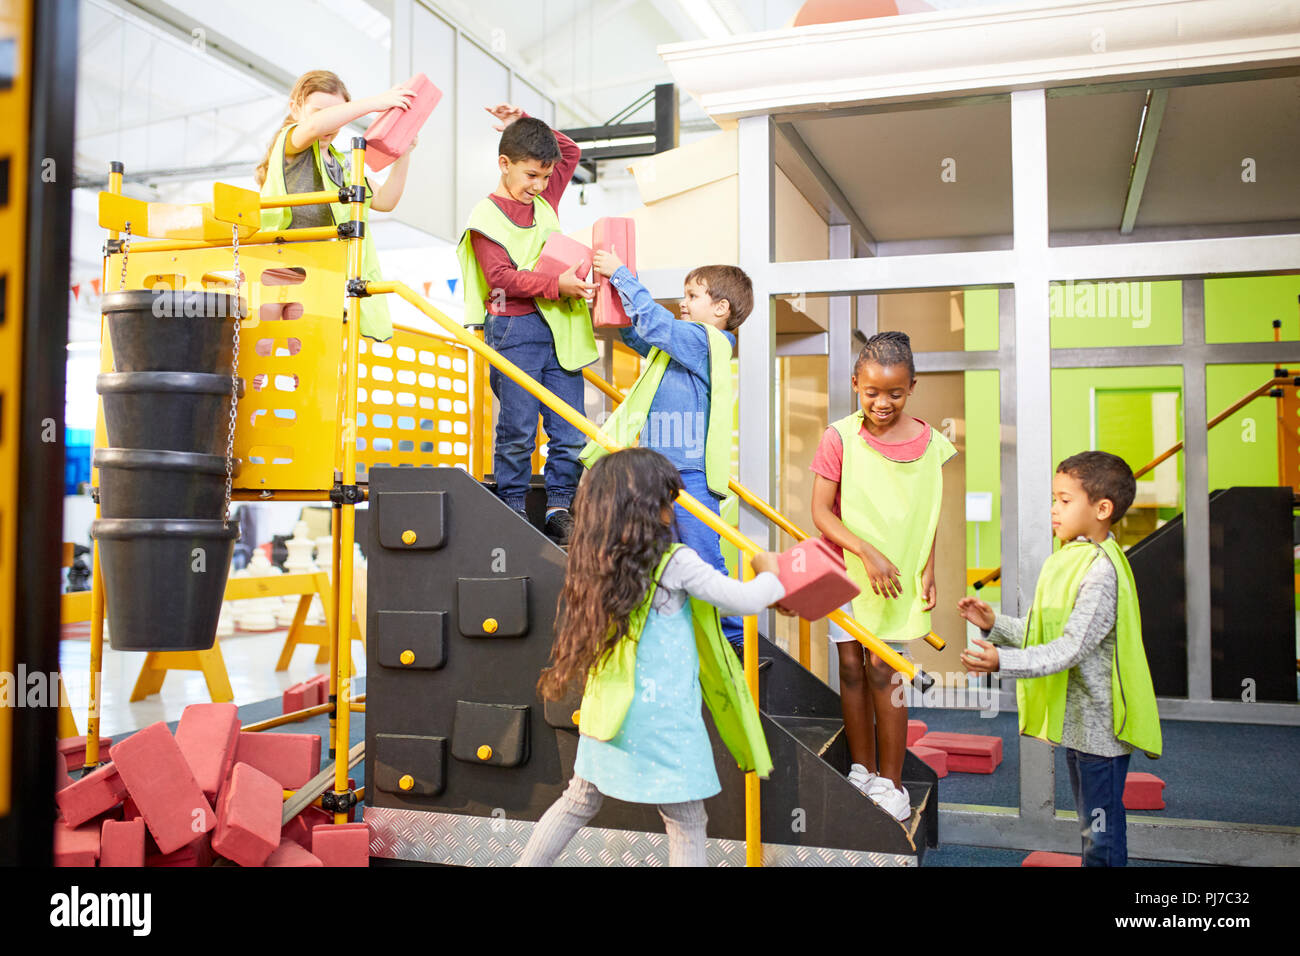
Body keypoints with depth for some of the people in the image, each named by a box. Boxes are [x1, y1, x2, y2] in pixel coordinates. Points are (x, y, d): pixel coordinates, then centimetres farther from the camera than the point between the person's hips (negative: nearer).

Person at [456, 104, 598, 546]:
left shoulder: (545, 199, 16)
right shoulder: (486, 216, -3)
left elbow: (571, 152, 28)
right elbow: (501, 277, -13)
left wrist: (527, 127, 15)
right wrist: (555, 284, -22)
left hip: (559, 327, 6)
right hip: (514, 330, -6)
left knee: (570, 428, 3)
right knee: (518, 428, -2)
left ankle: (560, 507, 12)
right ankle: (513, 509, 11)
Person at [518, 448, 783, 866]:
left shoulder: (599, 562, 3)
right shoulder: (674, 562, -17)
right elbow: (746, 600, -10)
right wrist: (770, 574, 11)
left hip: (612, 712, 7)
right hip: (662, 718, -6)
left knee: (579, 802, 23)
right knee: (686, 824, 8)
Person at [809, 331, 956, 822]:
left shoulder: (927, 441, -3)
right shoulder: (839, 437, -9)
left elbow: (929, 512, 7)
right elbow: (821, 512, -10)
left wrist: (927, 567, 0)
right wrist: (868, 553, -17)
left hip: (899, 575, 0)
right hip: (845, 568, 0)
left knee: (881, 670, -1)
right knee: (851, 667, 8)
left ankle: (890, 782, 13)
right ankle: (863, 771, 24)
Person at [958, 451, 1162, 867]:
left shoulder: (1102, 571, -21)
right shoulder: (1068, 560, 9)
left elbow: (1071, 648, -27)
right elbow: (1043, 632, 14)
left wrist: (1003, 661, -33)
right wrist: (995, 624, 3)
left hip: (1100, 723, -10)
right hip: (1077, 718, 10)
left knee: (1102, 829, 2)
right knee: (1091, 822, 22)